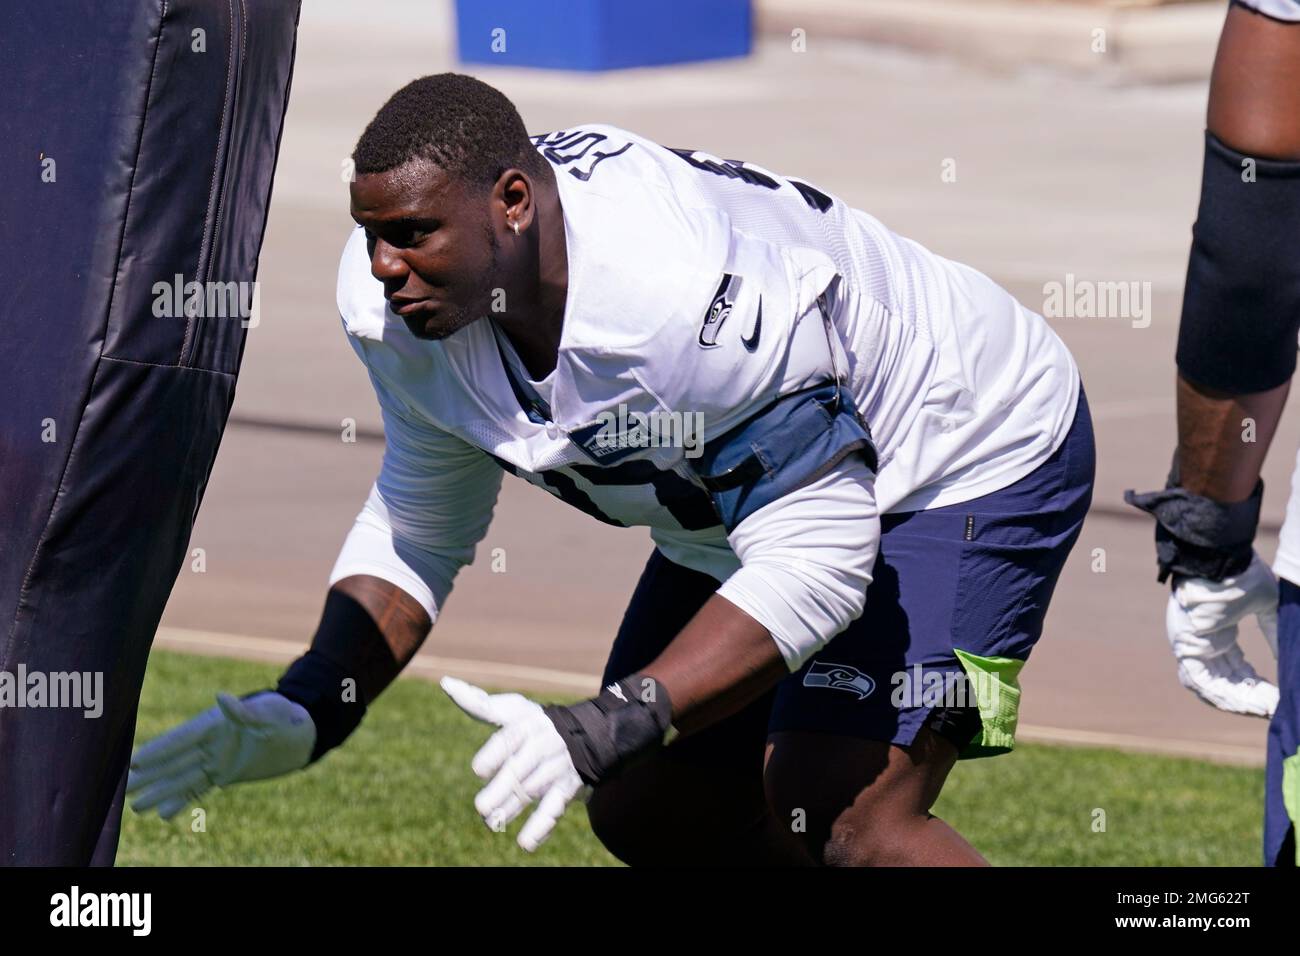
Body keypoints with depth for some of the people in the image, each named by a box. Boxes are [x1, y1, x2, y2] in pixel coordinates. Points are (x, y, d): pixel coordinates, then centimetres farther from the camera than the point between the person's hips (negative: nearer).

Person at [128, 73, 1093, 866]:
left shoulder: (692, 294, -40)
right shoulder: (397, 303, -16)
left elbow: (815, 562, -35)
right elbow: (417, 527, 2)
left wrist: (601, 730, -42)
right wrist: (306, 711, -13)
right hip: (747, 501, 8)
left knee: (845, 815, -23)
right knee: (655, 811, 8)